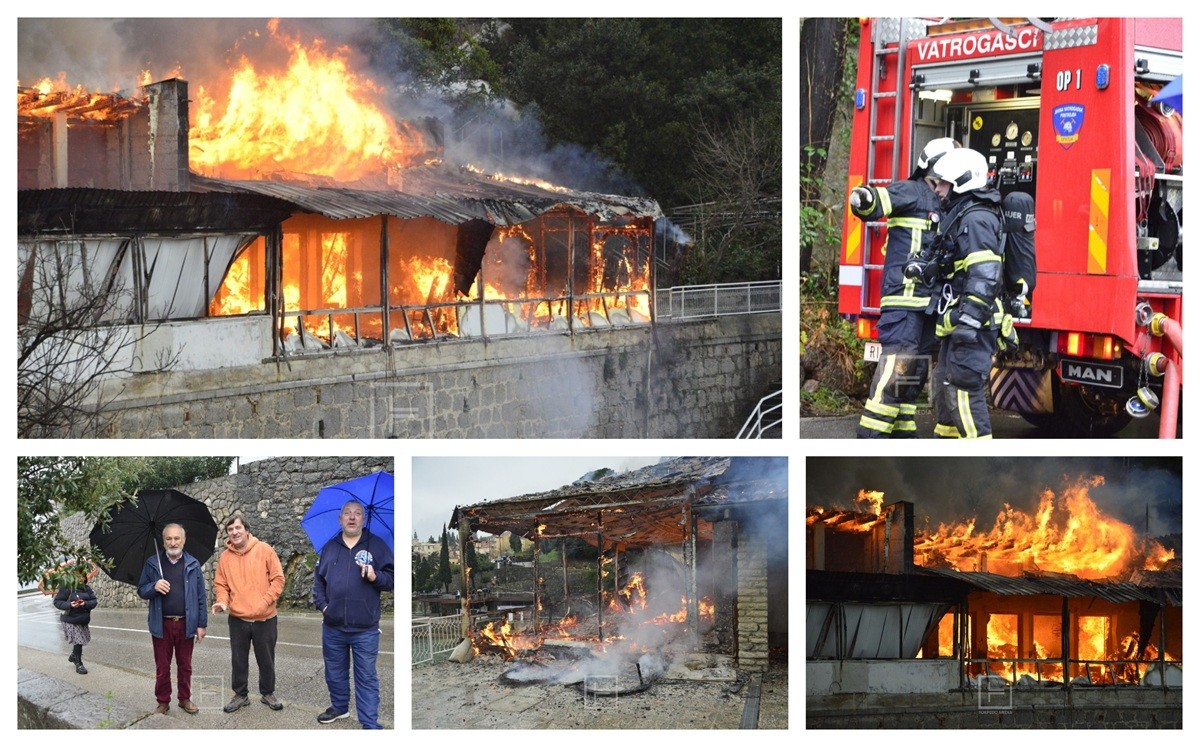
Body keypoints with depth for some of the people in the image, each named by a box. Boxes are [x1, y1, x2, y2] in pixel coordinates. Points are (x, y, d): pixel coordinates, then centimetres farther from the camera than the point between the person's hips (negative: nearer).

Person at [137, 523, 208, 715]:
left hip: (186, 624, 0)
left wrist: (202, 624, -1)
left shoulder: (193, 565, 3)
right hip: (162, 624, 0)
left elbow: (201, 596, 4)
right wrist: (154, 587, -17)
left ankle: (185, 699, 23)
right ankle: (163, 702, 17)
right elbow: (141, 590, 6)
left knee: (185, 665, 10)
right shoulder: (152, 564, 4)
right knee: (162, 667, 7)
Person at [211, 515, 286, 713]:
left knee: (266, 659, 9)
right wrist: (222, 601, -14)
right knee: (239, 660, 9)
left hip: (265, 619, -2)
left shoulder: (264, 550, -6)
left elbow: (278, 578, -6)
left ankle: (268, 693, 24)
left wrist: (265, 601, -15)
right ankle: (241, 695, 21)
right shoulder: (225, 557, 3)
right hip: (237, 619, 2)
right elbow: (221, 584, 7)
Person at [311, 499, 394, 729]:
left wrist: (375, 577, -21)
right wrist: (322, 604, 2)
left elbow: (393, 578, -1)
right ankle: (339, 706, 37)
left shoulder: (377, 545, 0)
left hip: (365, 629, -3)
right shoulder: (329, 548, 10)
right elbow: (318, 579, 15)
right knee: (335, 672, 17)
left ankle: (370, 725, 1)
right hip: (333, 626, 4)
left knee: (366, 677, -1)